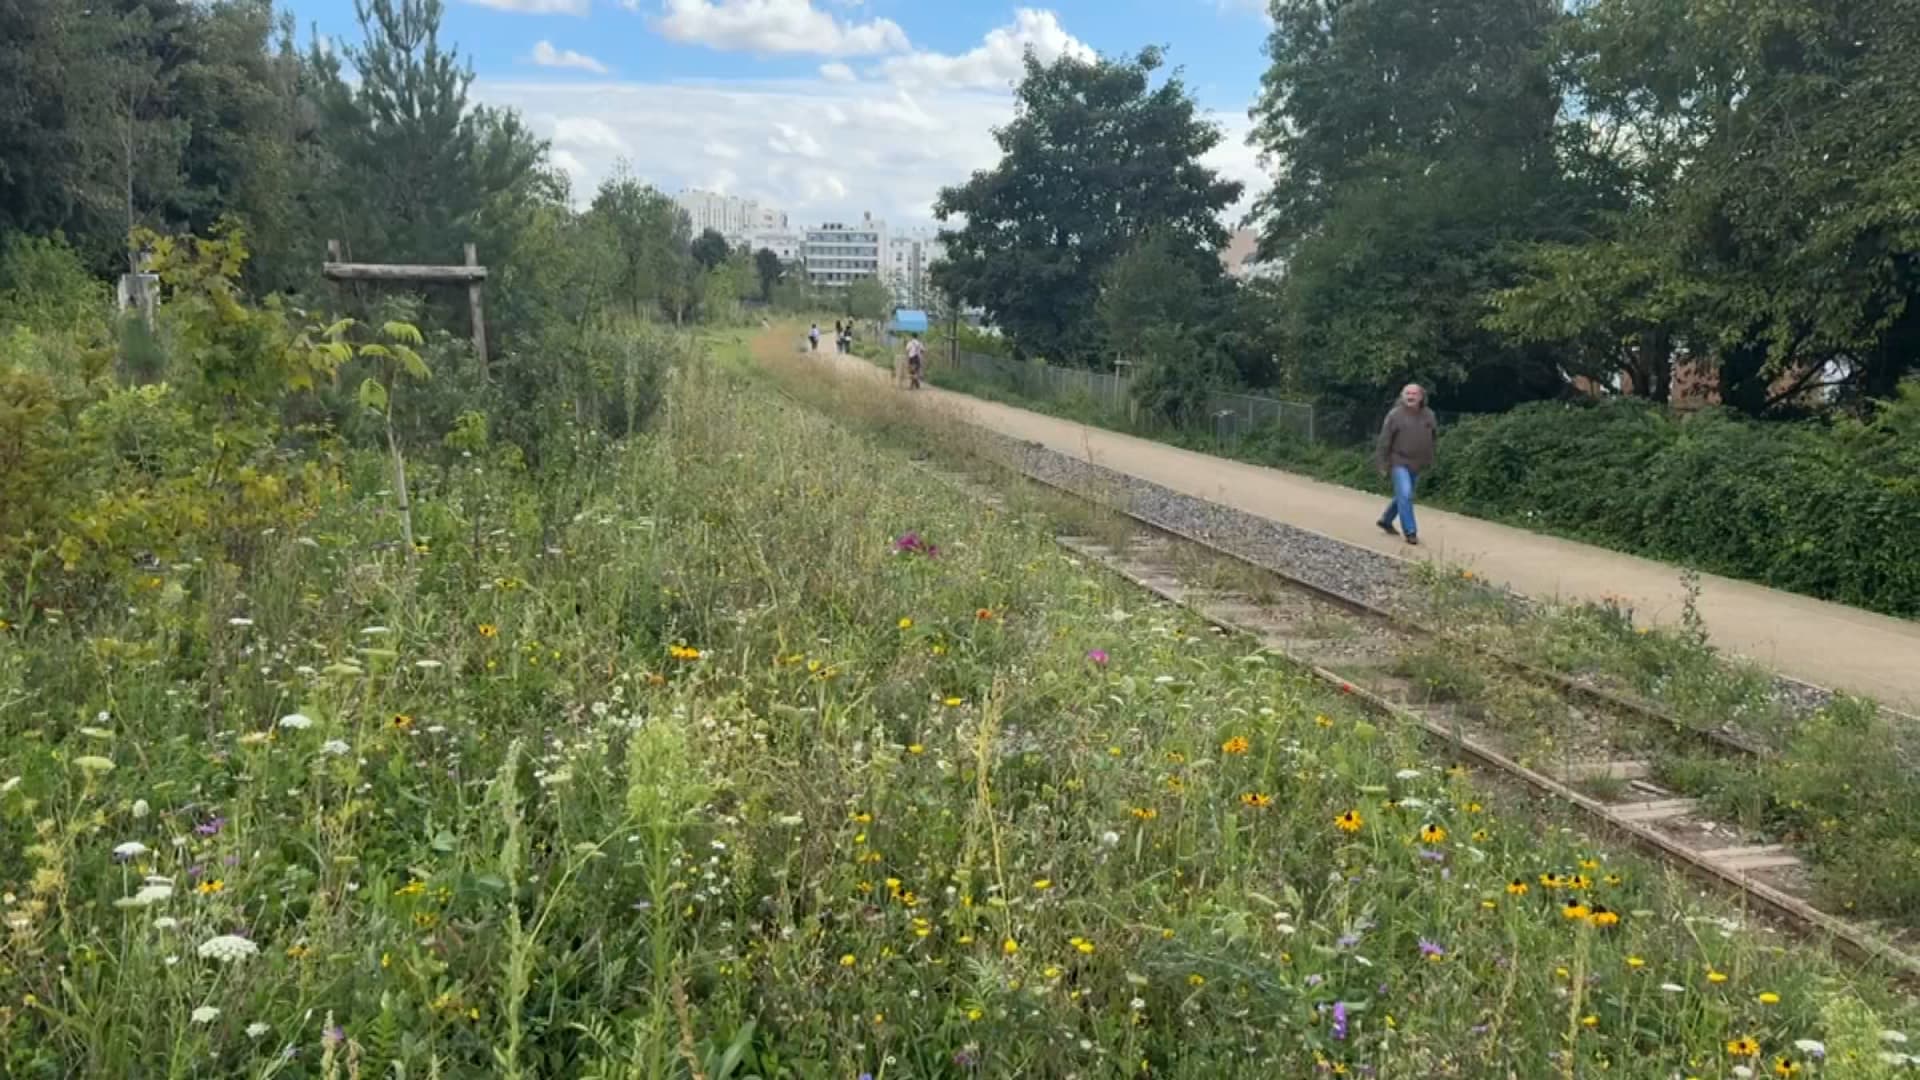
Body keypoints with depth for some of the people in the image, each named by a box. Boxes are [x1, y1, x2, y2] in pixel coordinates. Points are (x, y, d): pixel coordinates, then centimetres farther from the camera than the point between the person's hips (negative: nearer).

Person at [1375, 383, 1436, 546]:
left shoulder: (1428, 415, 3)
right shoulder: (1395, 415, -10)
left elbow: (1434, 436, 18)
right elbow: (1384, 441, -8)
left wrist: (1429, 460, 16)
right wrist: (1383, 464, -9)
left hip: (1417, 465, 6)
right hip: (1399, 463, -5)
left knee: (1403, 496, 16)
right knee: (1405, 495, -16)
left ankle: (1386, 521, 37)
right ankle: (1410, 532, -12)